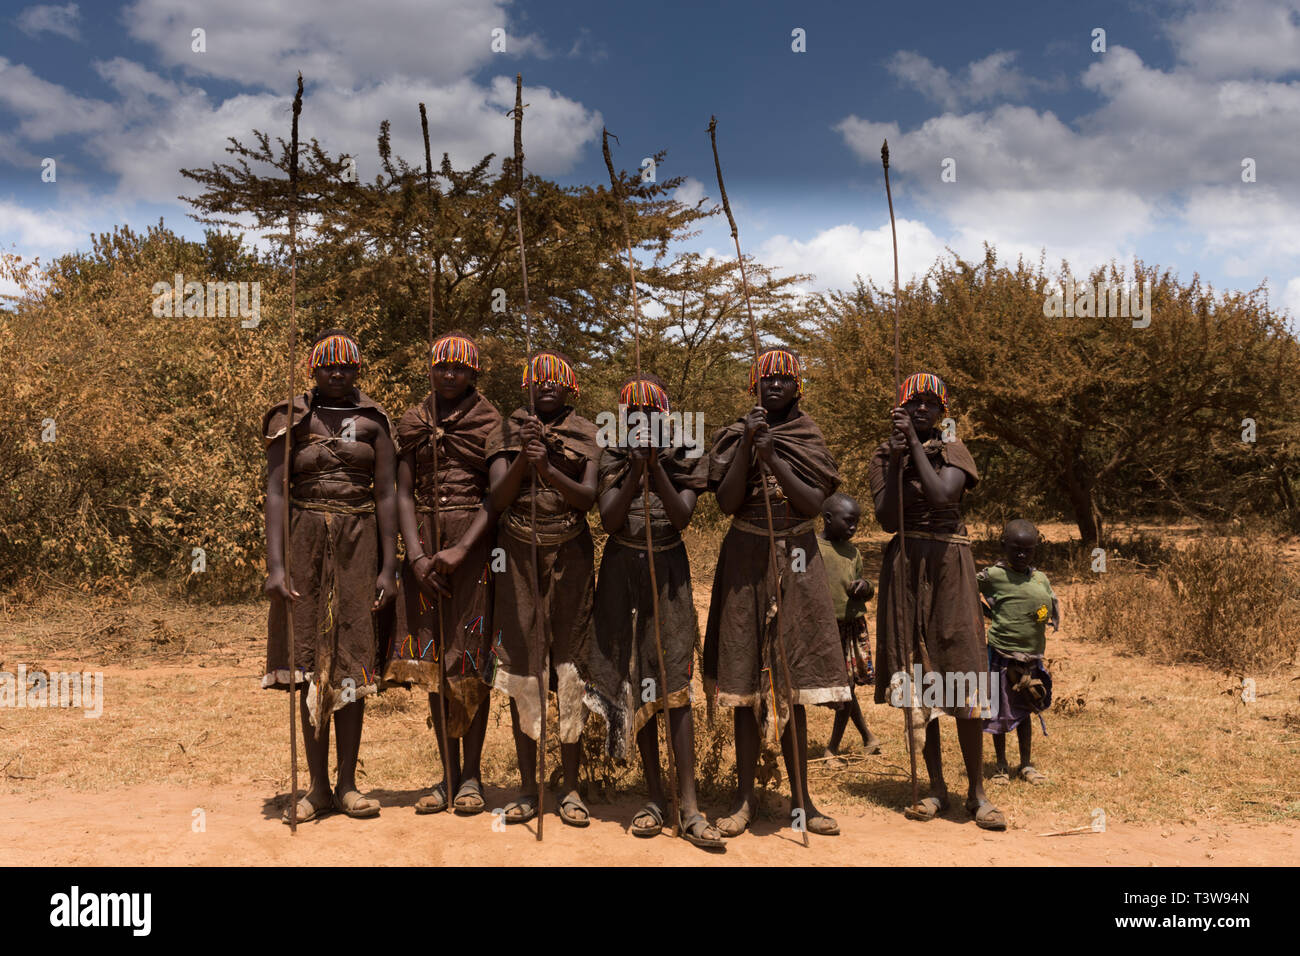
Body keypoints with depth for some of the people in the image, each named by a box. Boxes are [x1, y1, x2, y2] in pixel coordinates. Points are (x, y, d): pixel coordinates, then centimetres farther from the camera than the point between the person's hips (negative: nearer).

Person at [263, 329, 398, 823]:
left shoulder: (372, 420, 7)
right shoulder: (292, 419, 4)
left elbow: (386, 494, 3)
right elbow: (276, 492, -2)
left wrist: (388, 567, -4)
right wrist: (275, 565, -13)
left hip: (358, 542, 1)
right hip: (307, 543, 0)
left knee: (354, 658, 2)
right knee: (311, 660, 1)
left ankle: (348, 783, 10)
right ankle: (318, 786, 10)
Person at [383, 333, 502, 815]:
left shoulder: (490, 422, 2)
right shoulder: (414, 423, 11)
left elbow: (496, 495, -5)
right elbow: (404, 493, 5)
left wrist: (462, 550, -17)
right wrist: (416, 555, -9)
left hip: (475, 541, -3)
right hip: (426, 544, 3)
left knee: (471, 655, -1)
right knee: (432, 656, 5)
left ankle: (471, 775, 10)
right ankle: (448, 773, 15)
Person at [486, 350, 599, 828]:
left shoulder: (587, 434, 6)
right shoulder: (508, 431, 7)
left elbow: (589, 497, -7)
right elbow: (498, 498, -3)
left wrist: (549, 469, -22)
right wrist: (522, 461, -20)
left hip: (570, 556, 0)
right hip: (519, 555, 1)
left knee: (570, 671, 0)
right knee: (520, 668, 2)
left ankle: (571, 789, 12)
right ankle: (527, 789, 13)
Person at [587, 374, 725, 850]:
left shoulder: (684, 460, 3)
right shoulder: (613, 459, 4)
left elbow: (682, 515, -10)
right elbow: (608, 520, -8)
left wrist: (656, 467, -19)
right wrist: (635, 469, -17)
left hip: (668, 571, -1)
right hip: (623, 573, 1)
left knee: (675, 685, -8)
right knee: (635, 684, 4)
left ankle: (690, 807, -7)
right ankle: (654, 796, 14)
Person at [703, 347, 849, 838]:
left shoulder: (809, 438, 7)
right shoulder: (735, 436, 5)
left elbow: (814, 503, -5)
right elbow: (727, 503, -6)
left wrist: (774, 458, -15)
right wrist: (747, 445, -13)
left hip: (795, 559, 1)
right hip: (746, 559, 0)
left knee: (792, 679, 1)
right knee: (746, 674, 2)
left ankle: (801, 798, 10)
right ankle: (745, 795, 12)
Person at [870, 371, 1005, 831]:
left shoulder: (952, 450, 5)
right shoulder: (884, 456, 7)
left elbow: (942, 494, -16)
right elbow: (887, 519, -4)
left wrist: (915, 442, -10)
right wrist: (896, 460, -11)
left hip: (948, 567, -1)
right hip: (905, 568, 2)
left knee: (963, 674, -6)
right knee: (916, 678, 3)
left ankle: (976, 792, 2)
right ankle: (936, 788, 13)